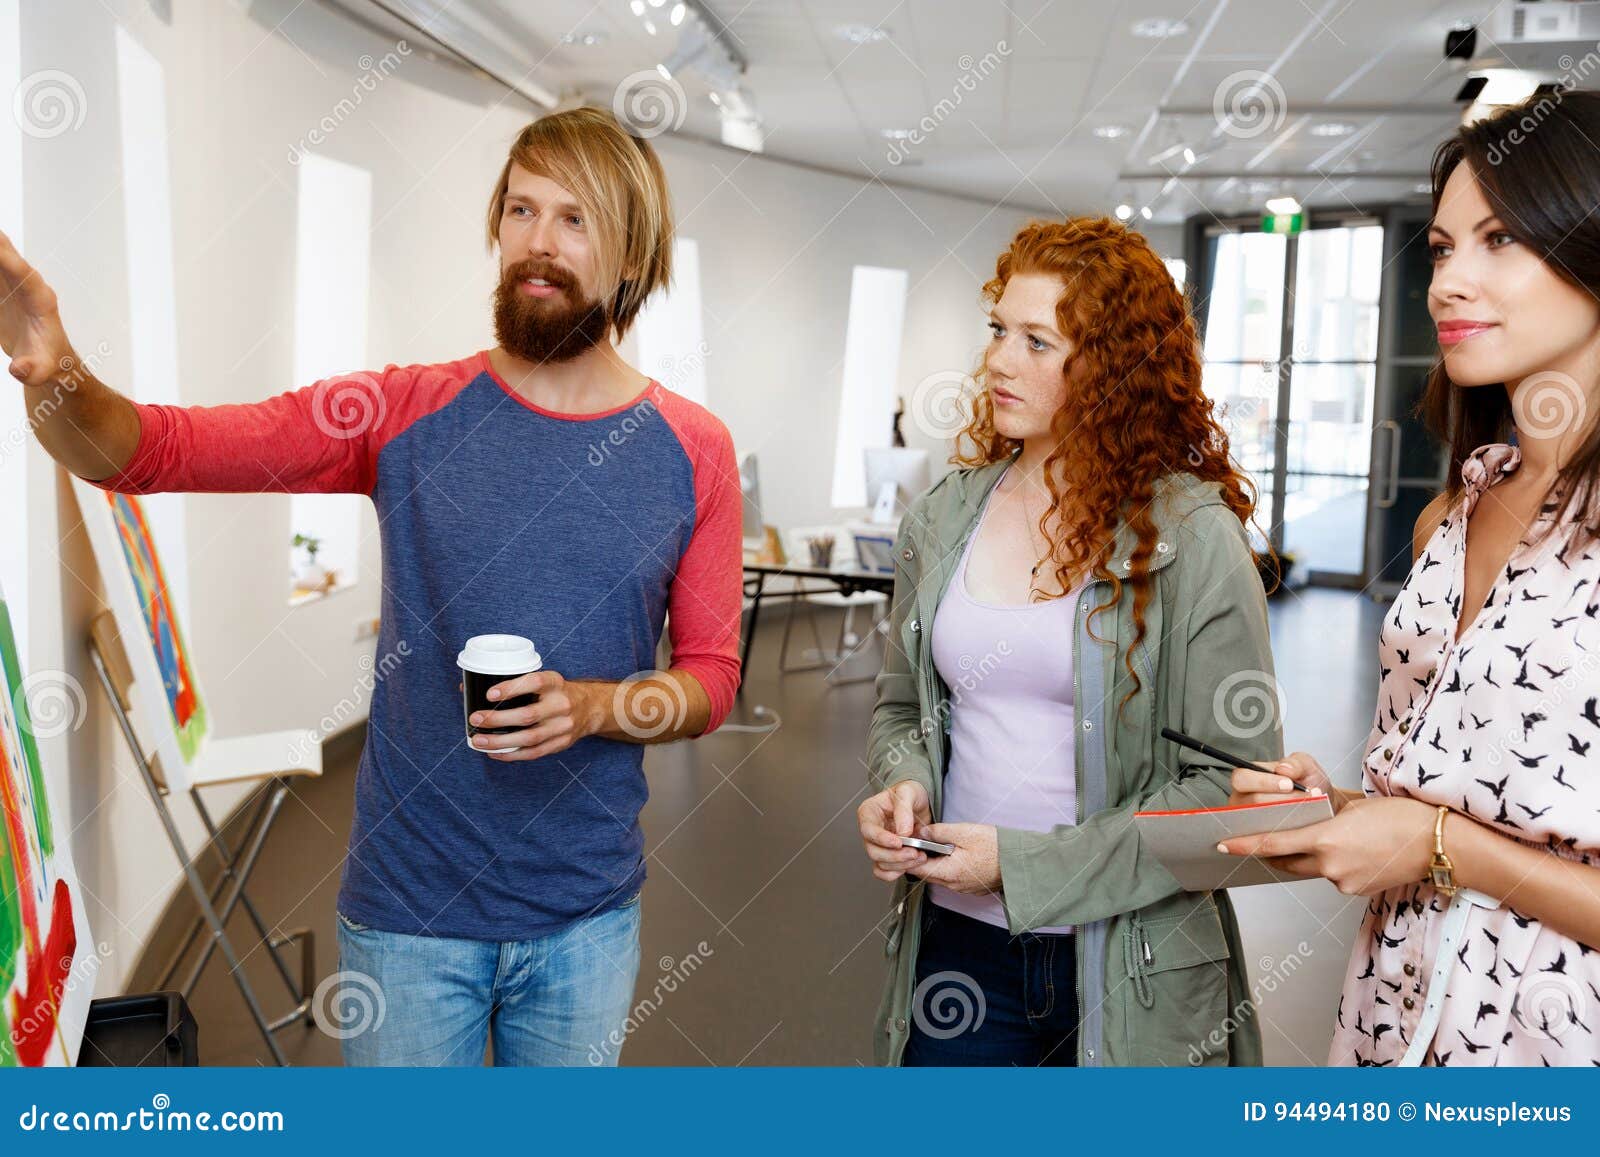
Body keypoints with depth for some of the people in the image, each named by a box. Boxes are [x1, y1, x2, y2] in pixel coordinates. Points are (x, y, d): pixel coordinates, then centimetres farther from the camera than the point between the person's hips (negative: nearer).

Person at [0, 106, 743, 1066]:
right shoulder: (409, 413, -6)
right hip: (408, 909, -1)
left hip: (587, 914, 1)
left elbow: (713, 678, 0)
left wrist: (592, 707, -19)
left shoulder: (692, 450, -5)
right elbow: (153, 450, -9)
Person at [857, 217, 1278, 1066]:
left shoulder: (1192, 534, -11)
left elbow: (1236, 784, -12)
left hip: (1128, 965, -3)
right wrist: (902, 787, -9)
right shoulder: (942, 519, 2)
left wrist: (1026, 865, -17)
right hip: (954, 941, 3)